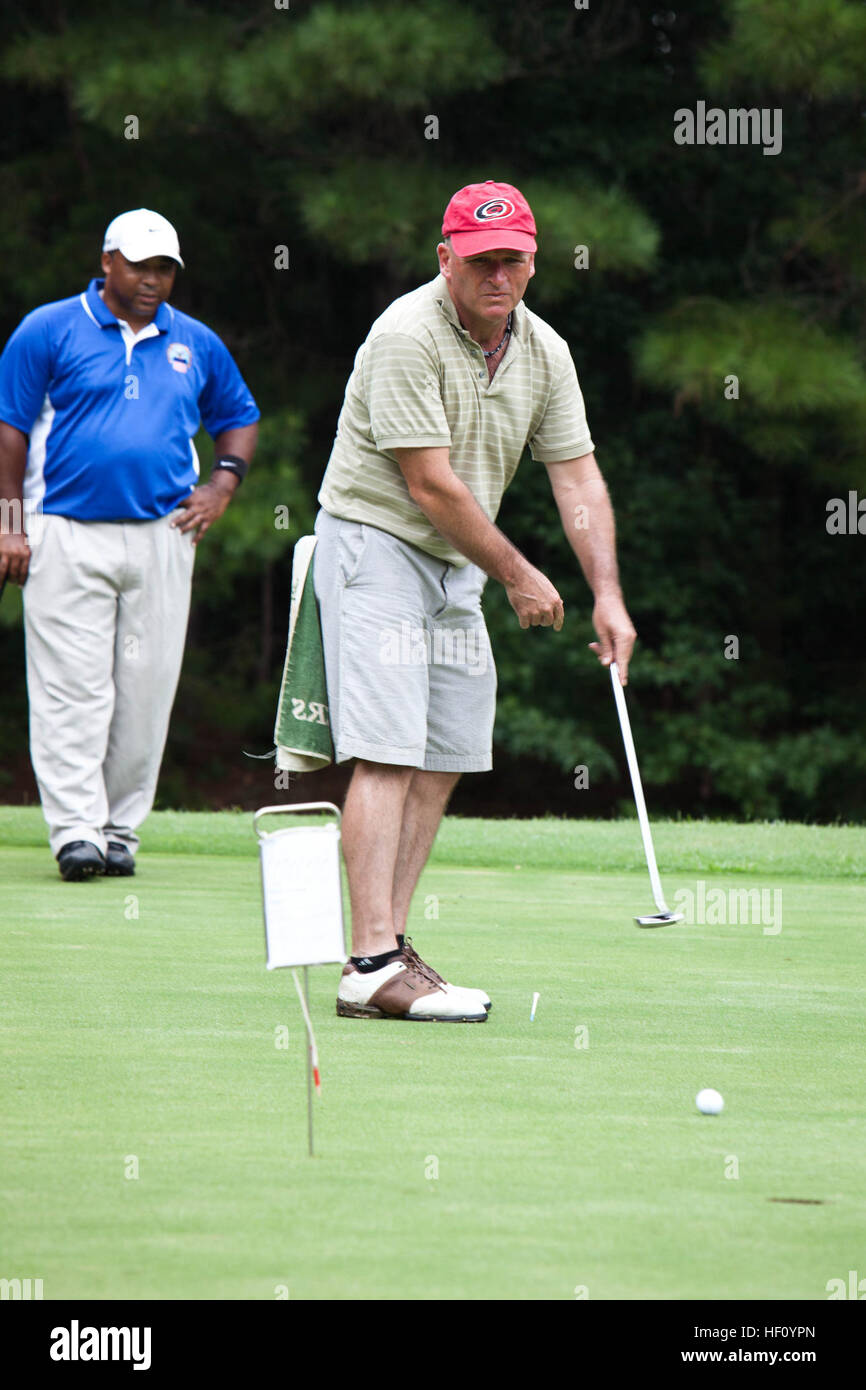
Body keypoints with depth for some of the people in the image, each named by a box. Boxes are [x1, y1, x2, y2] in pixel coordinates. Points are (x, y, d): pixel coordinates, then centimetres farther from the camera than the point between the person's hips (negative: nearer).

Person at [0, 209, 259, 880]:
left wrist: (223, 485, 10)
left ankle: (121, 829, 10)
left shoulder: (197, 345, 14)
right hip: (67, 535, -4)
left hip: (163, 538, 4)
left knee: (146, 689, 2)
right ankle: (75, 830, -11)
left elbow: (240, 416, 28)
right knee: (73, 687, -10)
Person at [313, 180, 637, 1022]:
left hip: (456, 565, 8)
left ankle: (385, 947, 9)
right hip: (375, 542, -8)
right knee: (388, 753, -16)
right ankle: (373, 966, -22)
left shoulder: (543, 351, 3)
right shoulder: (408, 336, -20)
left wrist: (607, 595, -5)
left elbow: (577, 479, 6)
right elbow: (430, 485, -21)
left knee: (444, 757, 4)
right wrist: (518, 576, -11)